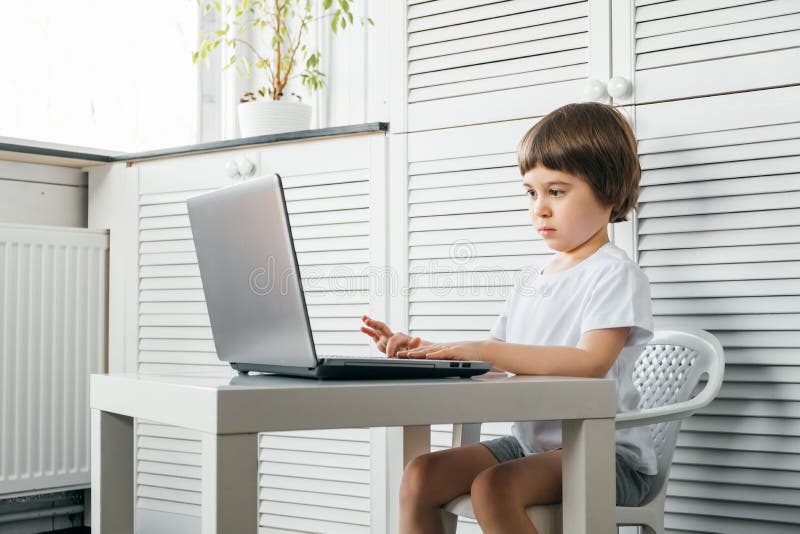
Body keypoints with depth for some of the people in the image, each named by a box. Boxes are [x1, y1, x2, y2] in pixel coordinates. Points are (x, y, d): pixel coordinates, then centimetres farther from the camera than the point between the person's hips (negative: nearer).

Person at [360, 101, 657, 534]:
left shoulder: (614, 274, -9)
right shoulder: (529, 280, 16)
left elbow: (589, 363, -25)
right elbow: (494, 367, 19)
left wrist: (480, 350, -29)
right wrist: (419, 352, 2)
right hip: (530, 443, 8)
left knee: (493, 487, -32)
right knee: (420, 475, -10)